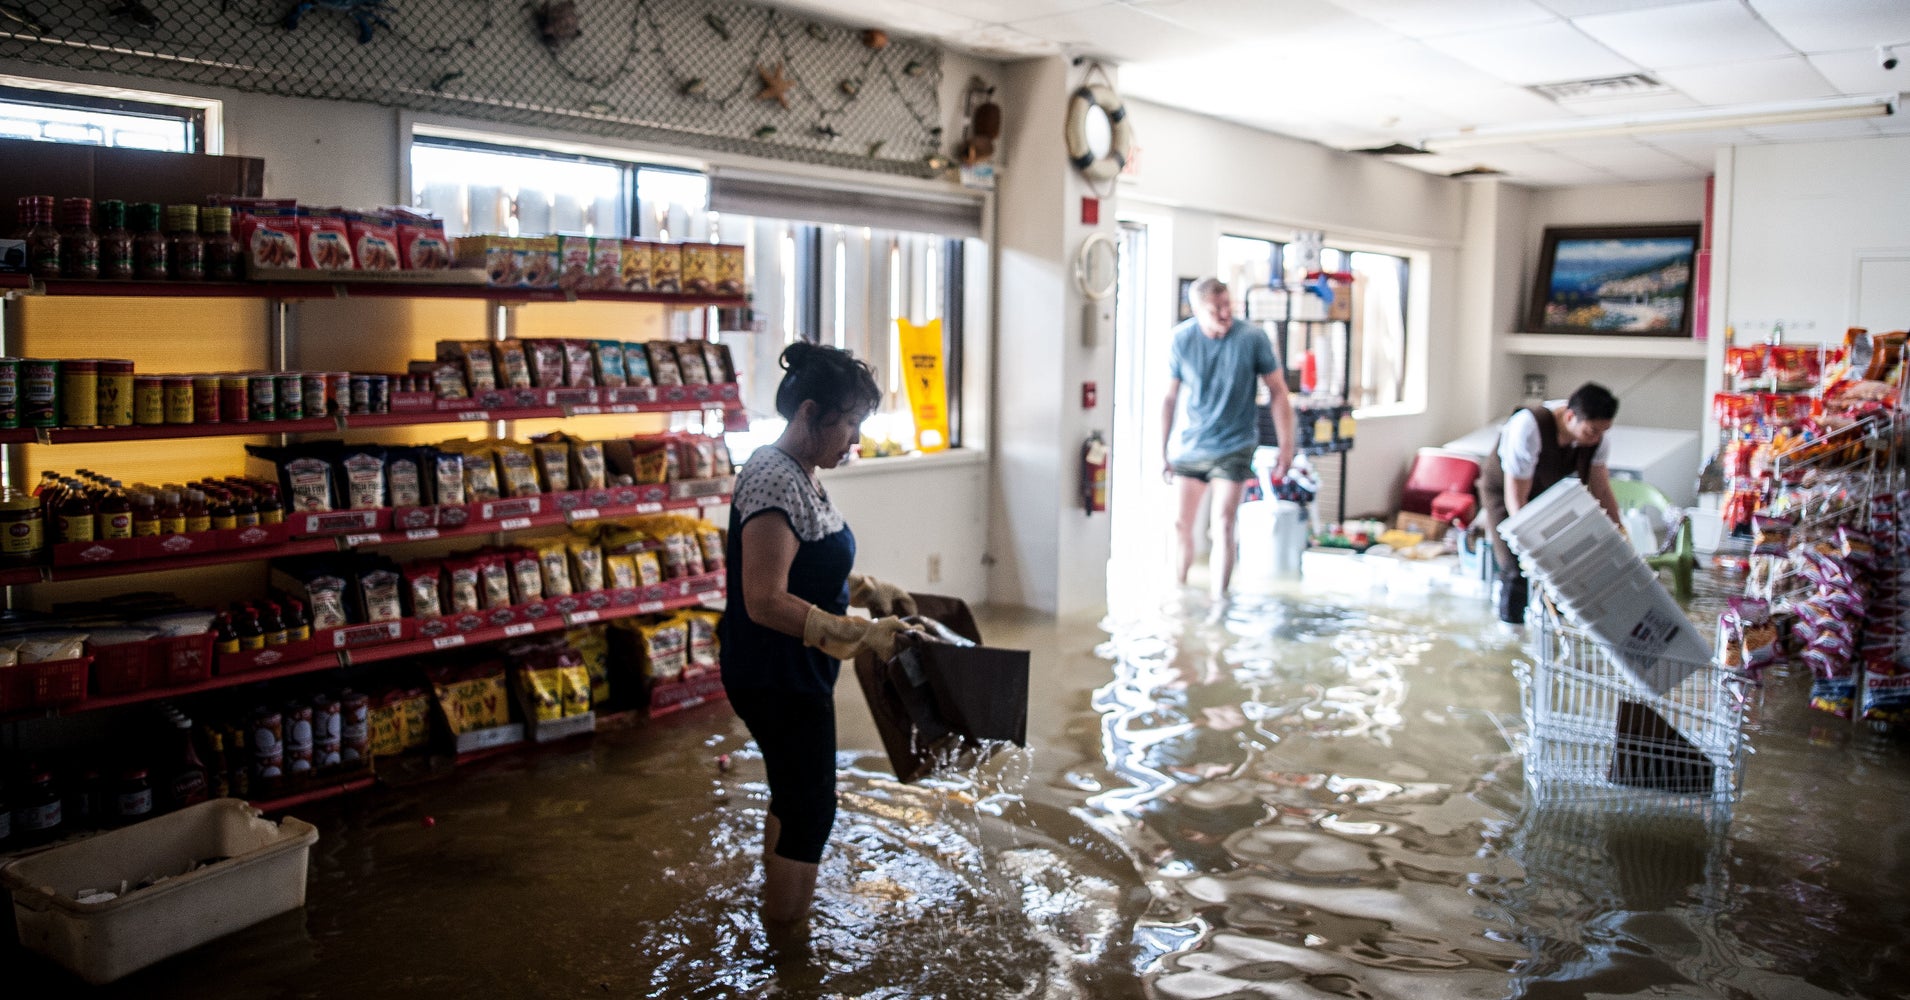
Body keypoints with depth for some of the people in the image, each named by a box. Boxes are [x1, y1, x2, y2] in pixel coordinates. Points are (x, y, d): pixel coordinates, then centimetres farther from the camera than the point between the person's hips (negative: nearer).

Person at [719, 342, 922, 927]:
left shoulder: (800, 476, 7)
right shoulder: (775, 481, -25)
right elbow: (766, 601, -31)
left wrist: (869, 590, 11)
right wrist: (861, 635, -29)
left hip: (793, 674, 10)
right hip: (777, 677, -10)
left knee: (792, 798, 23)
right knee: (811, 811, 2)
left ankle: (777, 920, 40)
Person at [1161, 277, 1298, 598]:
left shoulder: (1252, 338, -13)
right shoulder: (1181, 339, -9)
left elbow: (1278, 392, -4)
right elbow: (1169, 398, -1)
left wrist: (1286, 445, -5)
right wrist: (1162, 451, 1)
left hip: (1234, 448, -2)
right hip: (1188, 447, 2)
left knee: (1222, 527, -8)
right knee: (1181, 524, 9)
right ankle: (1179, 587, 32)